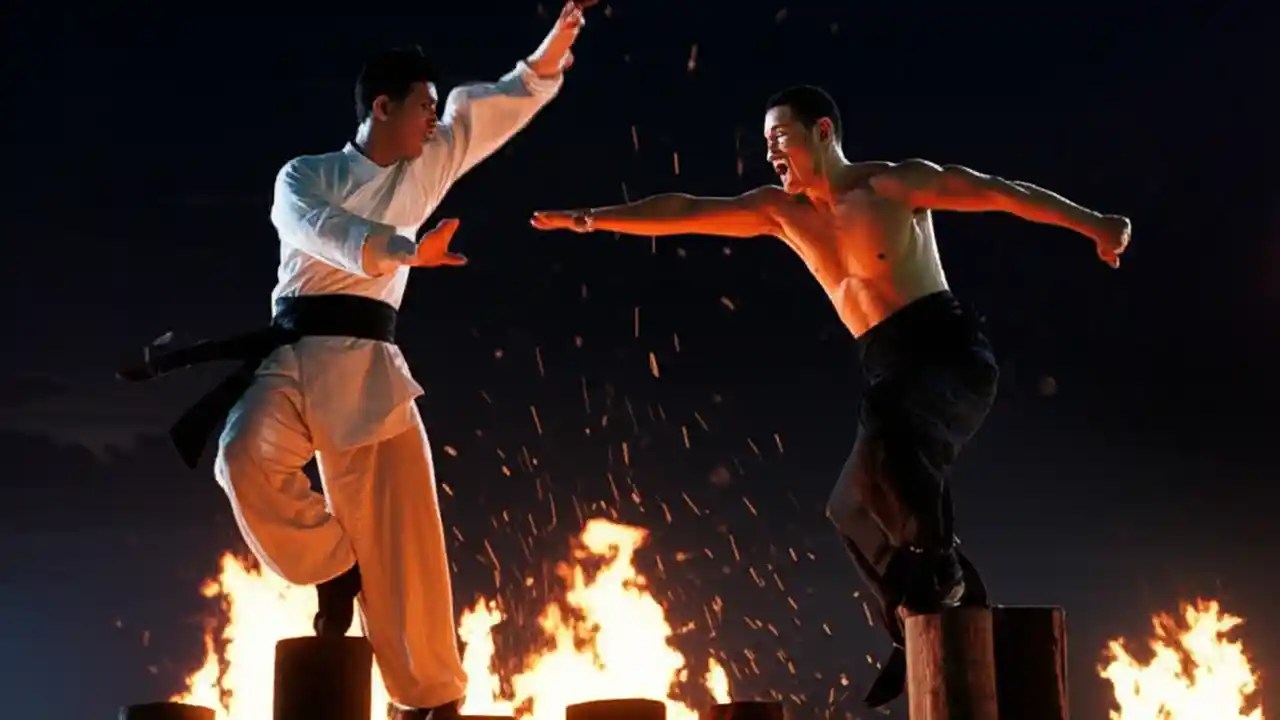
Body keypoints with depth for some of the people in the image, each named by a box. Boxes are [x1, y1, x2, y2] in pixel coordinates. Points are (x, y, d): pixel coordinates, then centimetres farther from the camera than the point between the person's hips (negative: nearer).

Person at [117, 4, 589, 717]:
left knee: (399, 529, -6)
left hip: (366, 365, 2)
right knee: (245, 459, -29)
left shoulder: (423, 171, 16)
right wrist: (404, 249, -27)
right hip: (291, 356, -1)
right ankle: (332, 565, -3)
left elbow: (497, 108, 13)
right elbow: (323, 231, -14)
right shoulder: (304, 176, 8)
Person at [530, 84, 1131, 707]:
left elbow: (1001, 191, -11)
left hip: (948, 350, -8)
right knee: (855, 509, 7)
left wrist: (1090, 223, -21)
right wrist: (589, 219, 5)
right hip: (892, 370, 8)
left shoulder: (894, 184, -4)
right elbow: (683, 212, 11)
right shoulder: (780, 211, 13)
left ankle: (943, 568, -15)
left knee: (886, 432, -35)